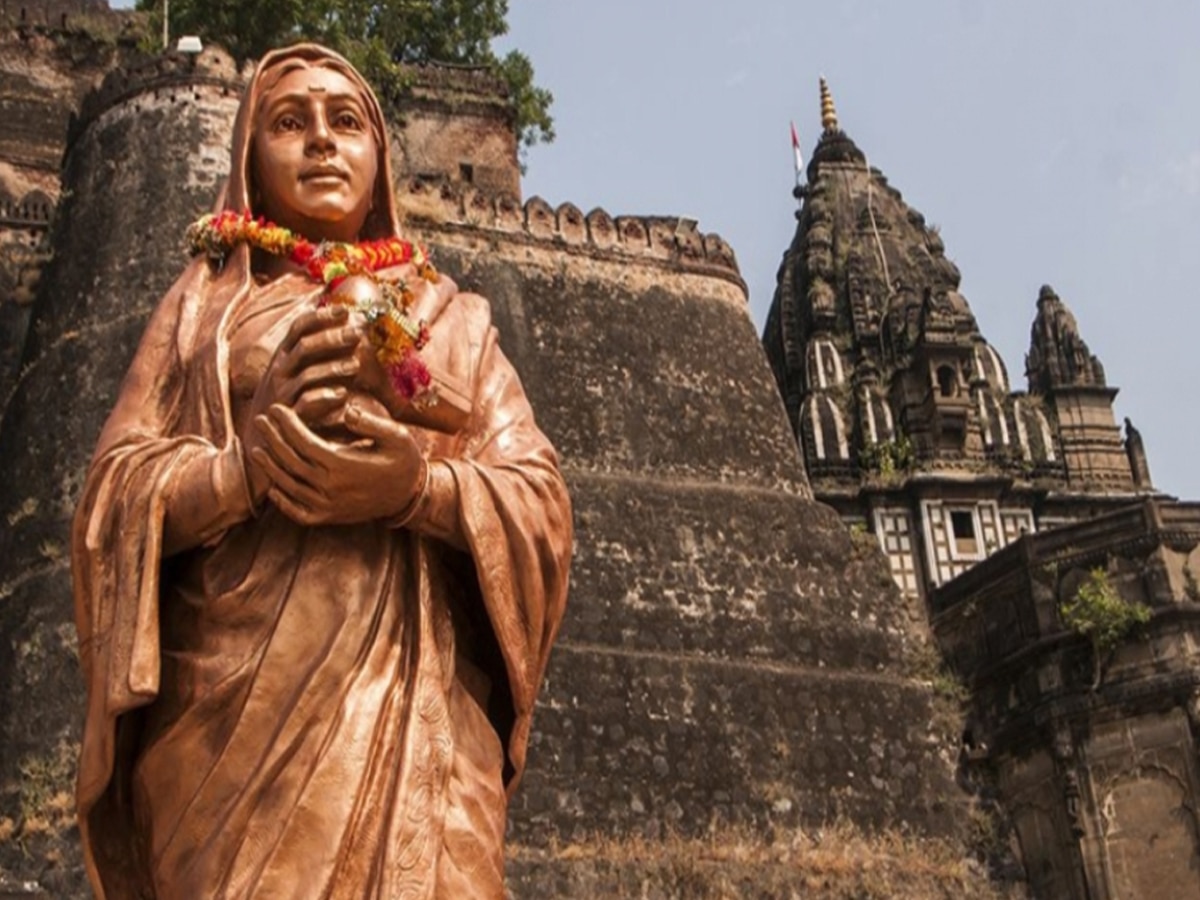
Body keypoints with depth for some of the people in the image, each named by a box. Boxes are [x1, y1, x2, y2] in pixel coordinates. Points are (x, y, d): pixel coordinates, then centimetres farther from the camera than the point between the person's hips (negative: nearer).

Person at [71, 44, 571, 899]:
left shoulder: (454, 317, 19)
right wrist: (248, 465, -13)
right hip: (246, 691, 0)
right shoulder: (202, 301, 18)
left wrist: (422, 488, -13)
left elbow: (542, 503, 7)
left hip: (417, 697, 1)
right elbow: (117, 491, 7)